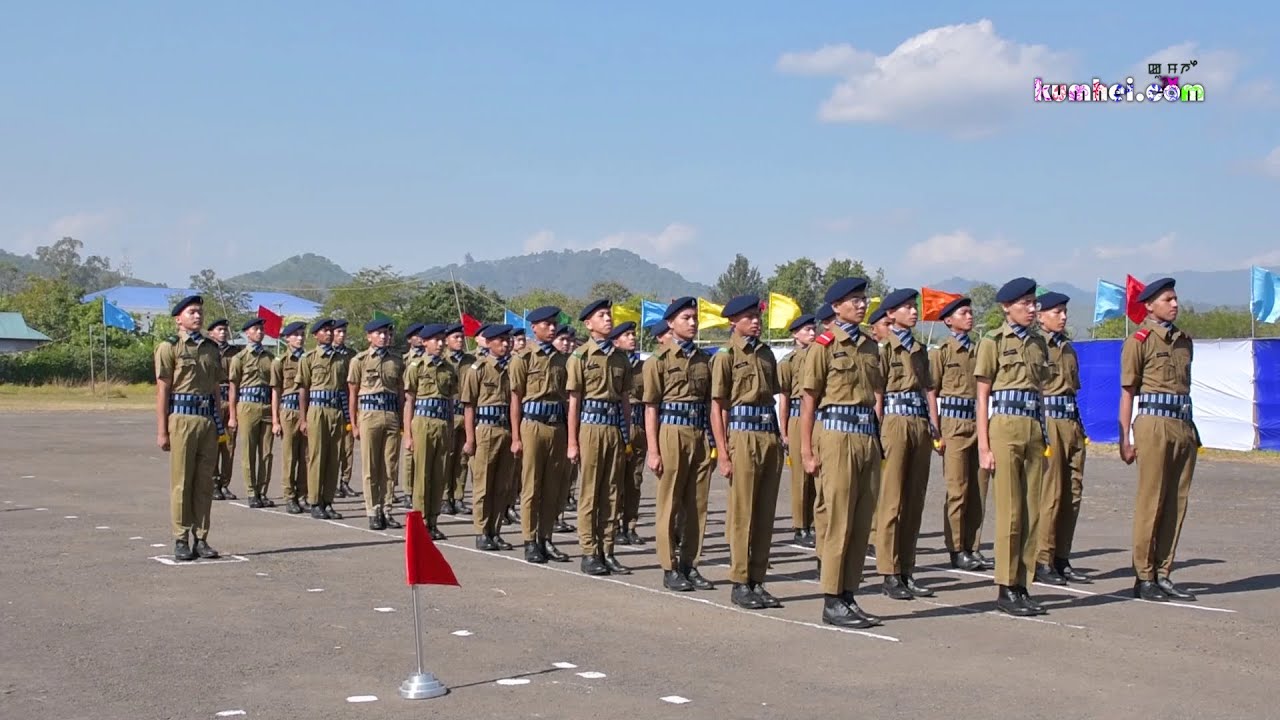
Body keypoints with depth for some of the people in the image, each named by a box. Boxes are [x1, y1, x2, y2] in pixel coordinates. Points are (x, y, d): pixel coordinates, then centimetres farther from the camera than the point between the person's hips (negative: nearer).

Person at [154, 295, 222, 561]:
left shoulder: (212, 348, 15)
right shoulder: (169, 347, -1)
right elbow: (162, 391, -4)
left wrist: (220, 424, 12)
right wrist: (162, 431, -8)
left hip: (208, 420, 5)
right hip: (182, 418, -5)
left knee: (205, 483, 6)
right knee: (181, 483, -2)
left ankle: (201, 538, 12)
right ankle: (181, 541, 4)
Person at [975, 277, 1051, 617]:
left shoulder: (1038, 344, 15)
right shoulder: (993, 342, -2)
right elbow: (982, 396, -4)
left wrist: (1043, 438, 13)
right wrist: (984, 445, -10)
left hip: (1034, 428, 6)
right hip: (1005, 426, -6)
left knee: (1032, 511, 5)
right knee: (1009, 510, -6)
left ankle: (1023, 586, 12)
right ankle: (1006, 589, 0)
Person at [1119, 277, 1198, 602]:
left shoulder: (1184, 340, 17)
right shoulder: (1139, 340, -2)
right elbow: (1127, 392, -4)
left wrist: (1191, 429, 19)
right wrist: (1125, 439, -9)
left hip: (1184, 425, 7)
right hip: (1154, 424, -7)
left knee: (1177, 503, 7)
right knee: (1150, 502, -5)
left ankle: (1163, 575, 13)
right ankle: (1144, 578, 1)